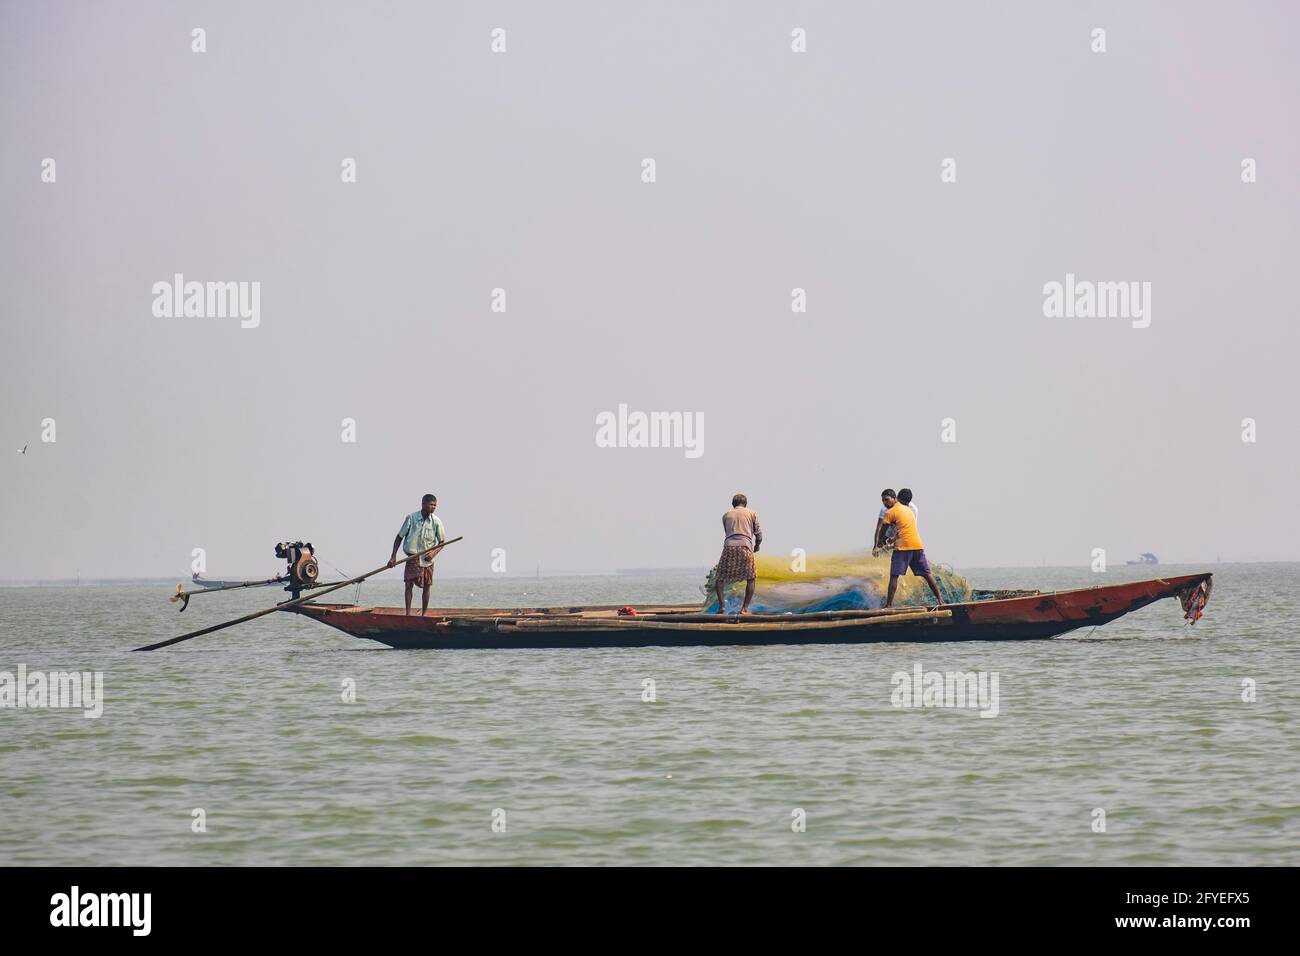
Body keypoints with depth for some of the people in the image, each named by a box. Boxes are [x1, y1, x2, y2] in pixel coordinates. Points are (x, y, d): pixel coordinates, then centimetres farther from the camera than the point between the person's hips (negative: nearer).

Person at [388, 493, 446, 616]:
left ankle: (424, 614, 15)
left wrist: (433, 553, -12)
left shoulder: (436, 521, -5)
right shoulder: (411, 518, -9)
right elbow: (399, 537, -2)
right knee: (409, 584, -12)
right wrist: (393, 557, -7)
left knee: (426, 587, 4)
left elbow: (442, 541, 6)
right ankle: (408, 614, -12)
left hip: (427, 559, 2)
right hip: (413, 556, -2)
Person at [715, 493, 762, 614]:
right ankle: (745, 608, 3)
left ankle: (721, 605, -4)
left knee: (720, 578, 11)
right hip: (745, 546, -1)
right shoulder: (751, 514, 17)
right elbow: (758, 534, 17)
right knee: (750, 579, 11)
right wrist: (757, 546, 37)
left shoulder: (726, 516, 22)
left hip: (729, 546, 1)